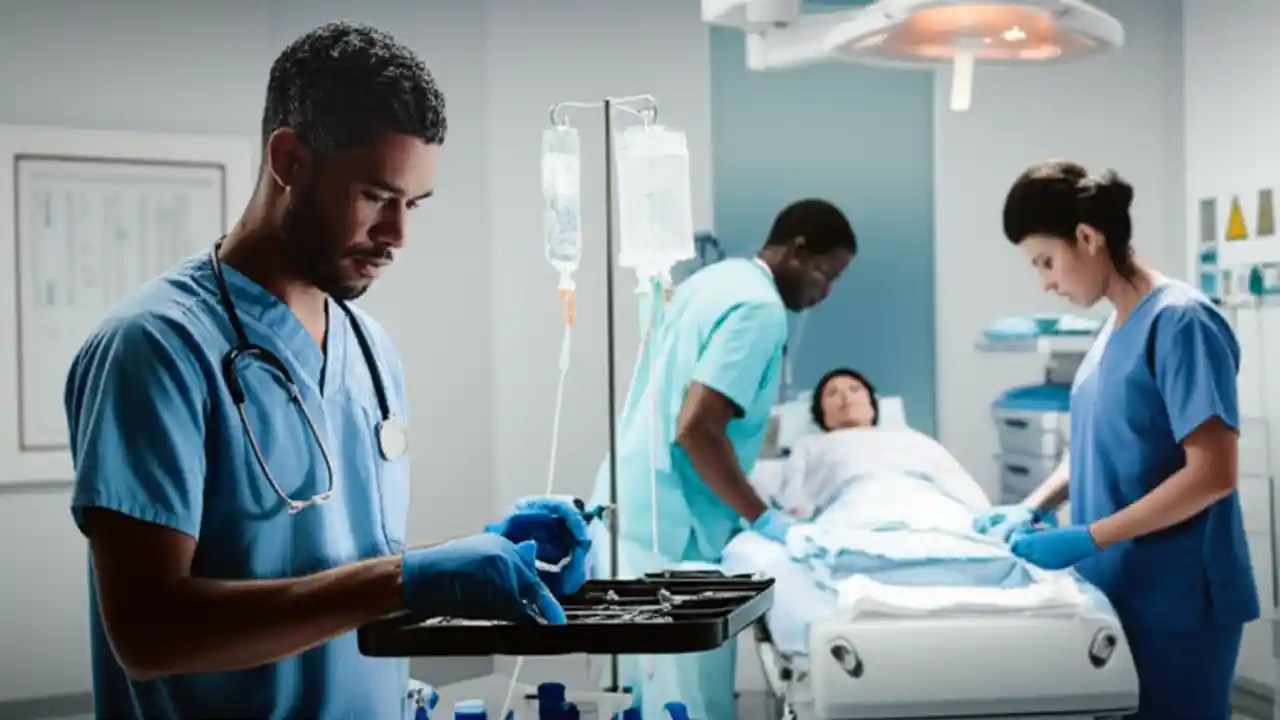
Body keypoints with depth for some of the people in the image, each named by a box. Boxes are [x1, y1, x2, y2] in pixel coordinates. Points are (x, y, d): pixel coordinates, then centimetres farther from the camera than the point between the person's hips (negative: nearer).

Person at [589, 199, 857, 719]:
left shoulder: (717, 279, 16)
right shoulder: (759, 308, -14)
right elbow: (696, 429, -23)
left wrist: (748, 509, 23)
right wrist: (763, 518, -12)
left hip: (634, 513, 10)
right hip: (668, 528, -10)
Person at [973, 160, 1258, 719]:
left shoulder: (1181, 321, -16)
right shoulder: (1114, 328, 8)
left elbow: (1212, 474, -21)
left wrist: (1086, 538, -21)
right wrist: (1033, 507, 4)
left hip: (1176, 600, -8)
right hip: (1117, 590, 8)